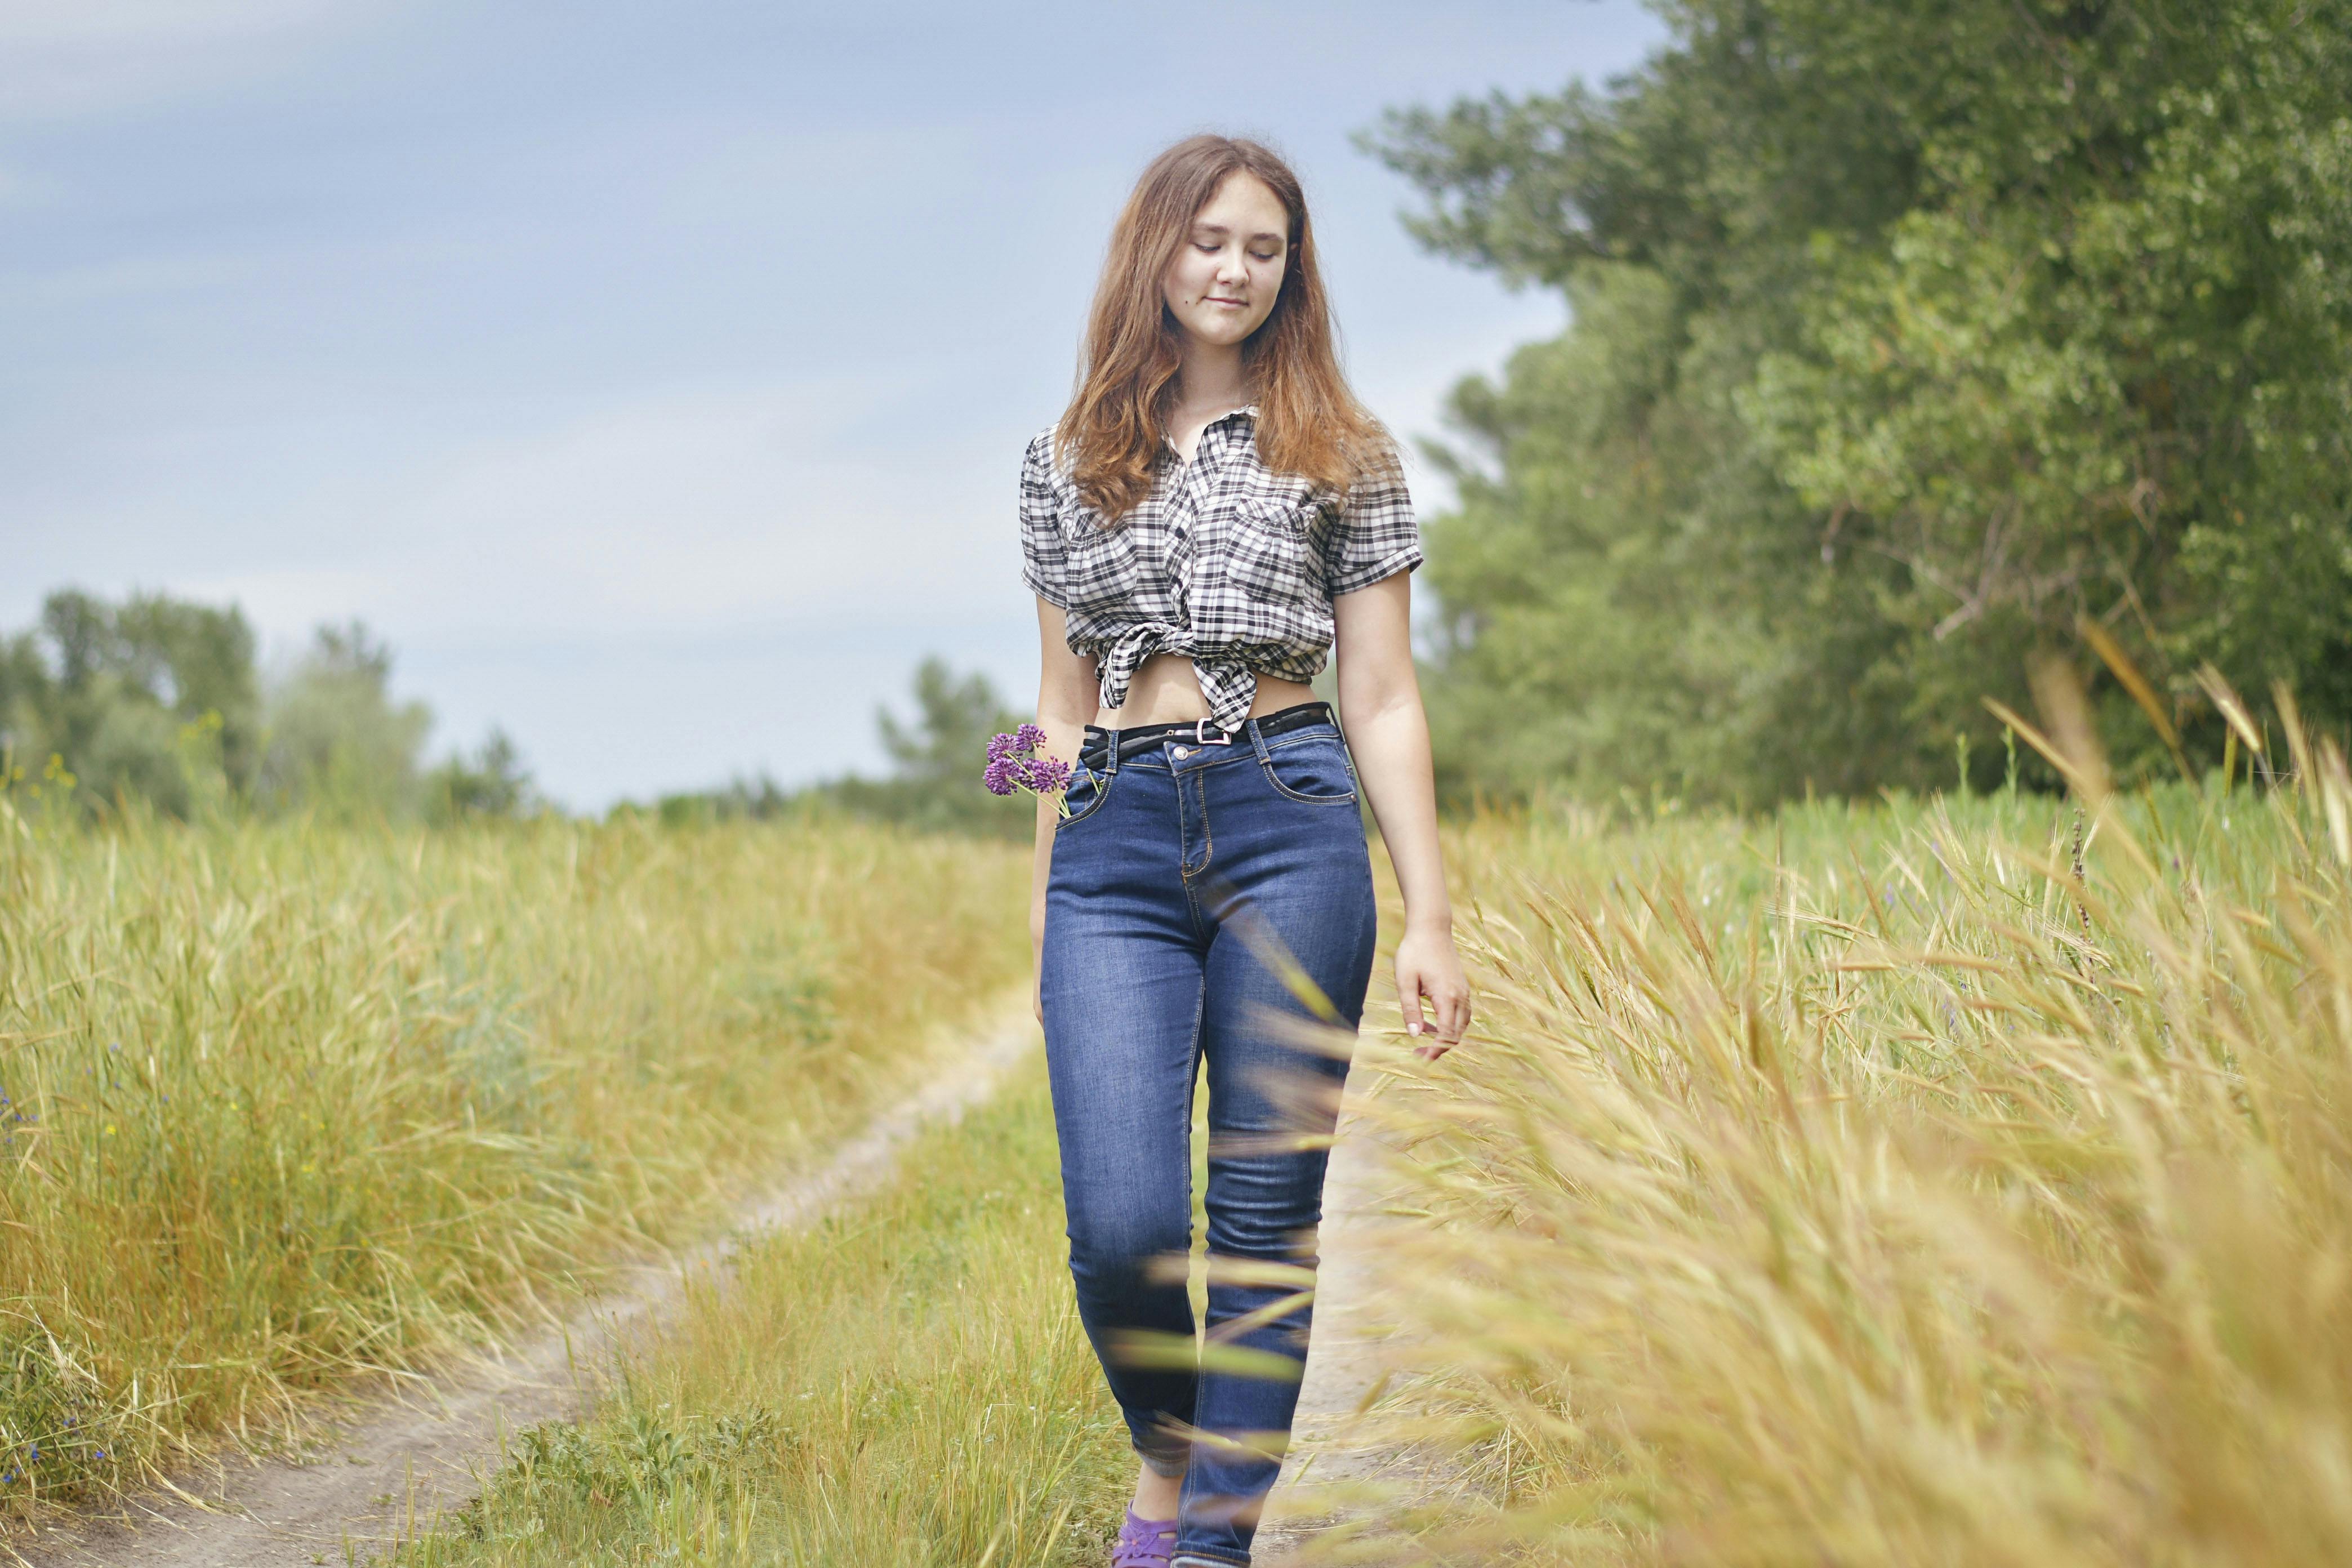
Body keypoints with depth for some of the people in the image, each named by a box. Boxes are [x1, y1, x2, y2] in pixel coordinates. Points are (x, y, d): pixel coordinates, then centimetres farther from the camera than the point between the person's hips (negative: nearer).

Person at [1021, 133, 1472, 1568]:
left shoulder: (1343, 456, 8)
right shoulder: (1070, 461, 14)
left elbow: (1385, 700, 6)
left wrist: (1431, 917, 1)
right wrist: (1046, 902, 16)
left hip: (1290, 826, -1)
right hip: (1116, 844, 1)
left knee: (1267, 1217, -2)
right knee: (1123, 1226, -10)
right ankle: (1168, 1447, 20)